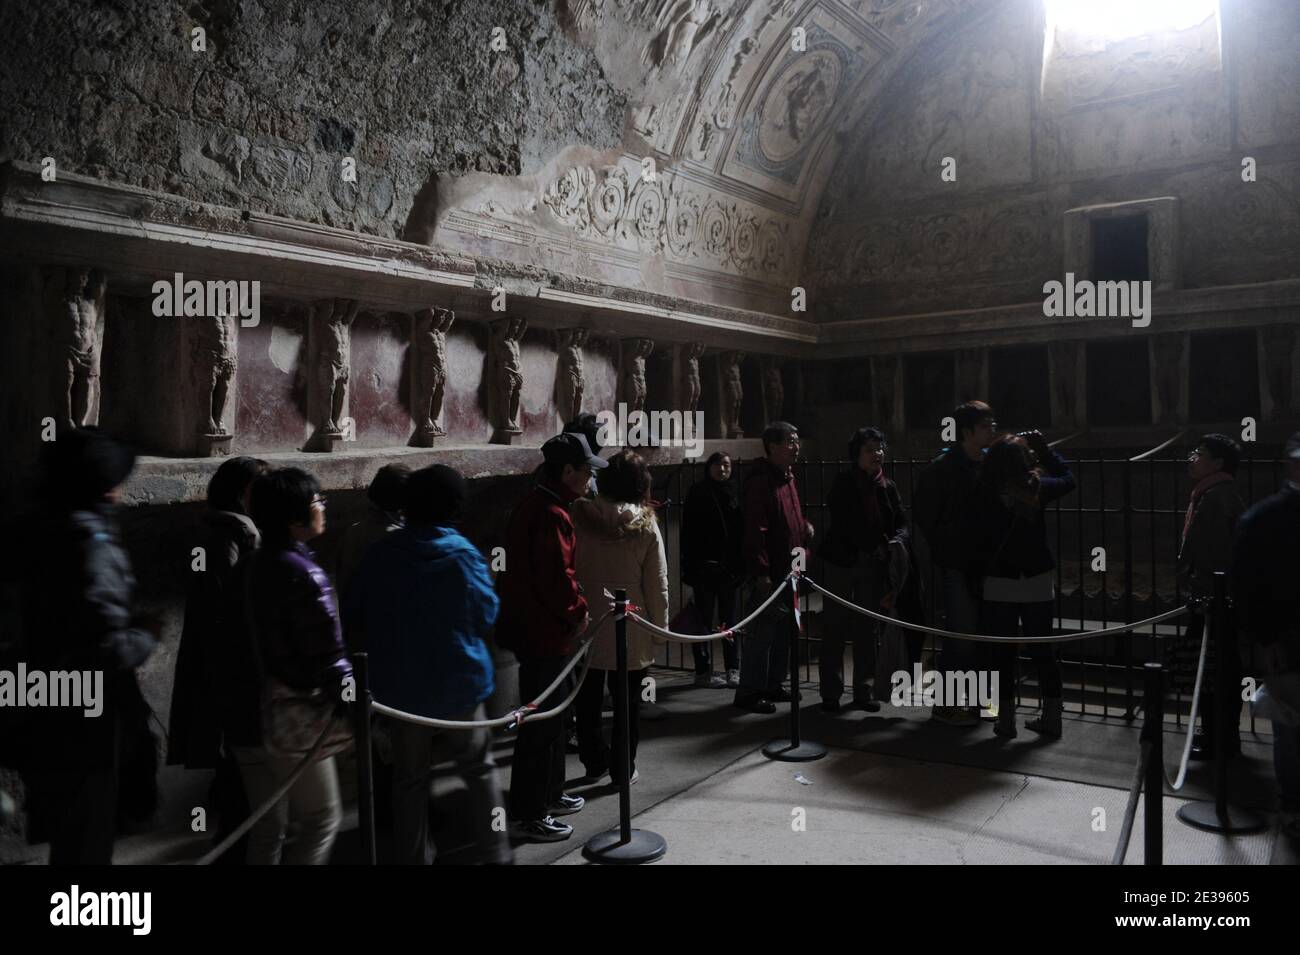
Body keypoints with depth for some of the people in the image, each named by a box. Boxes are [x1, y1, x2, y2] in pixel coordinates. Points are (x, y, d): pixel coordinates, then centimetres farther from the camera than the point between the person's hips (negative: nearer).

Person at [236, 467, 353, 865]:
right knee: (322, 819, 8)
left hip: (251, 713, 8)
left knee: (267, 827, 17)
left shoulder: (249, 567, 5)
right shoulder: (303, 574, -20)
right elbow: (329, 653, -20)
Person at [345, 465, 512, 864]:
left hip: (401, 686, 2)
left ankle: (414, 858, 24)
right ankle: (493, 852, 20)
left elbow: (353, 615, 2)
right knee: (479, 769, 16)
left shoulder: (381, 553, -8)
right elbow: (486, 615, -5)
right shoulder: (463, 555, -14)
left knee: (410, 778, 15)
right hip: (459, 683, -2)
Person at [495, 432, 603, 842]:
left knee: (554, 712, 22)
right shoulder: (551, 514, -22)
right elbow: (557, 577, -26)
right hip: (544, 634, -11)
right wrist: (578, 611, -10)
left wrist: (573, 607, 15)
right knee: (542, 723, 0)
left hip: (539, 628, 11)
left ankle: (549, 794, 36)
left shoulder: (536, 505, 12)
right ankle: (528, 815, 11)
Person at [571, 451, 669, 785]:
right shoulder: (645, 524, -11)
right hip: (631, 632, -1)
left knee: (588, 698, 17)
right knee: (627, 701, 13)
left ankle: (595, 763, 28)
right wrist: (660, 629, 3)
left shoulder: (579, 515, -8)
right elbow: (657, 583, -7)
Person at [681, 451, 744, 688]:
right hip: (704, 566, -4)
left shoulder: (735, 493, 9)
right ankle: (703, 671, 10)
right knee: (704, 619, 3)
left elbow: (743, 529, 8)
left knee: (730, 619, 9)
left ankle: (733, 669, 15)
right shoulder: (698, 494, -2)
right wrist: (689, 564, -12)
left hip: (729, 567, 4)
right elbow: (689, 532, -5)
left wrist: (741, 563, 1)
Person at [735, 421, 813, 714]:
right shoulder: (760, 481, -15)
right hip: (770, 573, -10)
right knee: (764, 629, -6)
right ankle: (748, 691, 3)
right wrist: (761, 572, -23)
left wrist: (805, 526, 6)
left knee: (784, 629, 16)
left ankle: (773, 685, 27)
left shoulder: (788, 478, 15)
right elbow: (754, 530, -20)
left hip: (789, 569, 10)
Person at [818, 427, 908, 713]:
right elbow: (845, 524, -14)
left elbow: (901, 521, 4)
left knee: (867, 630, 10)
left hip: (874, 565, 4)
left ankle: (863, 690, 19)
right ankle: (830, 692, 9)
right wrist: (880, 546, -20)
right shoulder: (843, 483, -6)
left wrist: (897, 541, -18)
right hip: (843, 562, -4)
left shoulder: (888, 487, 7)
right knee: (835, 629, 1)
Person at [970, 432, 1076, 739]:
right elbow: (1067, 479, 14)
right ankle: (1051, 717, 17)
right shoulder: (1035, 488, -7)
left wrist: (982, 573, 8)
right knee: (1043, 650, 12)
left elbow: (977, 540, -5)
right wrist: (1042, 448, 16)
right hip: (1038, 581, 1)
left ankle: (1006, 719, 10)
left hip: (1000, 583, -1)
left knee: (1004, 652, 6)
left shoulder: (984, 495, -9)